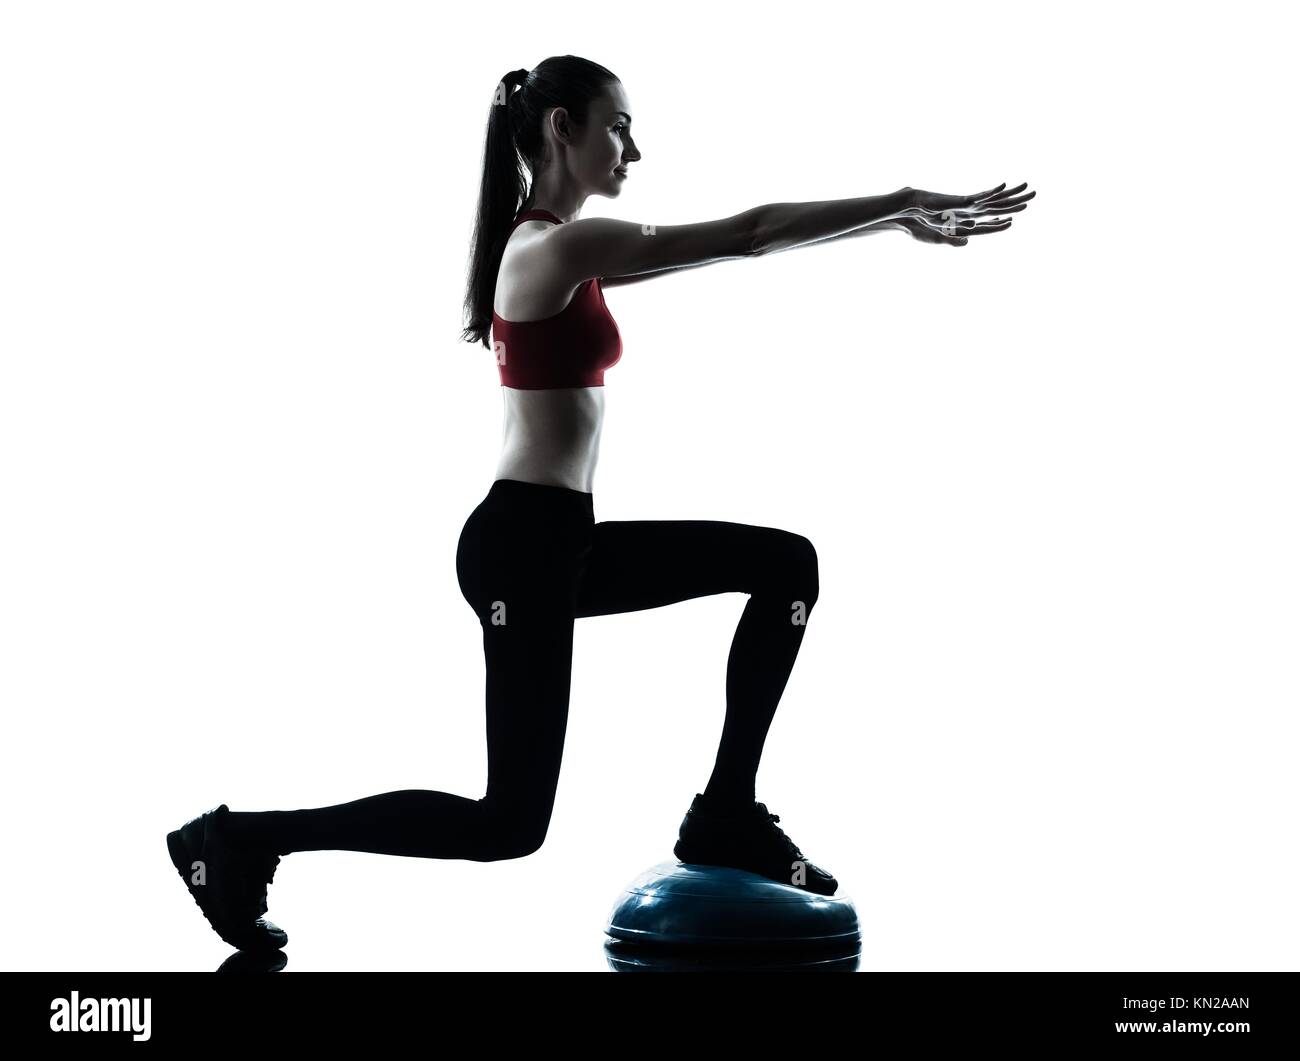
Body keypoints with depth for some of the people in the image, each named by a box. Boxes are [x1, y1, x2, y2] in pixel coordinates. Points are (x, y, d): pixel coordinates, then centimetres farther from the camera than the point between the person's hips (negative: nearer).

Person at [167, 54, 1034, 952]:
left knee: (786, 564, 10)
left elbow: (729, 243, 15)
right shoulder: (556, 246, -15)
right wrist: (903, 203, -9)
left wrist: (897, 216, 13)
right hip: (524, 543, -10)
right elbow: (745, 235, -17)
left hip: (557, 537, 10)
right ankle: (243, 840, 8)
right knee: (511, 824, -2)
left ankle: (727, 815, 15)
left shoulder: (555, 245, 13)